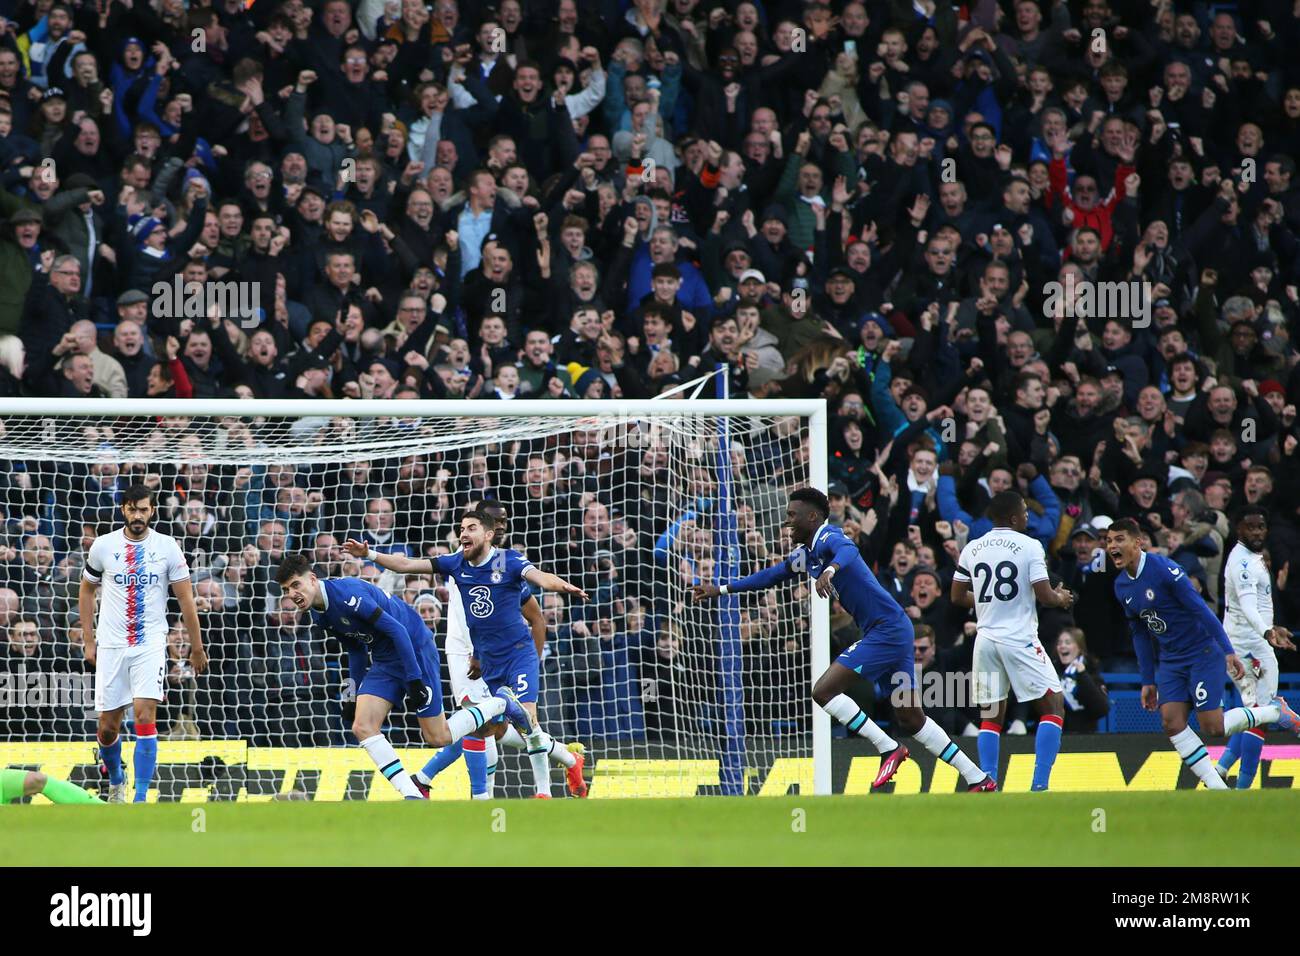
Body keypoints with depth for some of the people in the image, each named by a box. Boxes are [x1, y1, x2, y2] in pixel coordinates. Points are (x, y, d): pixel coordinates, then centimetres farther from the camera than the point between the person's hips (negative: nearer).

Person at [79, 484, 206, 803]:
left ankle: (141, 798, -13)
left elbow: (186, 599, 3)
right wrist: (88, 642, 9)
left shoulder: (167, 547, -2)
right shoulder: (103, 546, 1)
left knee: (145, 715, -17)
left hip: (150, 645, -2)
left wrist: (197, 647, 4)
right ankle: (116, 780, 34)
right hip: (111, 645, 2)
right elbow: (86, 591, 13)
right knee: (108, 726, 4)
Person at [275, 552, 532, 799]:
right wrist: (353, 696, 18)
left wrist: (414, 680, -23)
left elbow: (397, 630, -24)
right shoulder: (318, 614, 3)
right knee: (362, 727, -10)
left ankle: (500, 703, 18)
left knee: (436, 737, -4)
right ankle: (413, 796, -9)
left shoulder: (347, 594, -26)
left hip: (415, 648, -8)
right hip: (384, 661, 8)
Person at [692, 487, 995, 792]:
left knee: (824, 690, -13)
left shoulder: (828, 537, -11)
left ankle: (888, 748, -8)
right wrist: (720, 590, 29)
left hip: (887, 628, -10)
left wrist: (831, 569, -56)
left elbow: (848, 550, -35)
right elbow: (772, 575, 30)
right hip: (895, 630, 10)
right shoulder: (807, 553, 17)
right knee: (911, 719, 11)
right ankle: (979, 779, 12)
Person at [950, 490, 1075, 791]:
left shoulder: (971, 549, 8)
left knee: (991, 716, 12)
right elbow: (1044, 595, -11)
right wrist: (1062, 598, 11)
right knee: (1053, 708, 3)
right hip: (1020, 639, -5)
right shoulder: (1029, 546, -7)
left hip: (986, 639, 5)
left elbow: (958, 597, 14)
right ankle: (1040, 784, -8)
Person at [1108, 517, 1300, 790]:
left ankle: (1275, 711, 13)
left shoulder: (1163, 568, -18)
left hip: (1202, 653, -7)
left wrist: (1228, 650, -19)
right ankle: (1218, 789, -6)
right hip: (1170, 661, 7)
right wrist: (1148, 681, 16)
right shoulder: (1121, 586, 6)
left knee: (1213, 727, -11)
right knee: (1172, 722, -11)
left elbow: (1200, 609, -17)